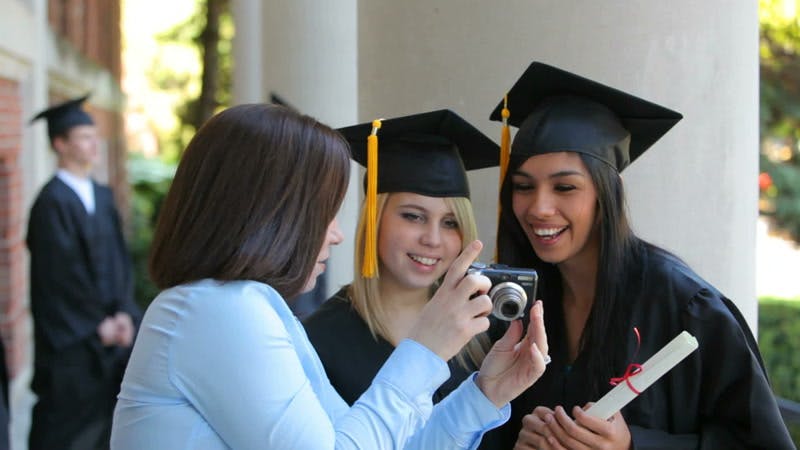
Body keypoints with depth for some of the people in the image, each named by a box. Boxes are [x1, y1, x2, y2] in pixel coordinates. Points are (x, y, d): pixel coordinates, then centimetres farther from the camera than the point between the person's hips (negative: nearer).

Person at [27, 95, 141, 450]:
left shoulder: (102, 196, 10)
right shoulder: (52, 202, -14)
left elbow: (120, 258, 9)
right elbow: (61, 273, -16)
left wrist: (123, 314, -3)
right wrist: (98, 324, -10)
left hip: (112, 329, 7)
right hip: (71, 341, -7)